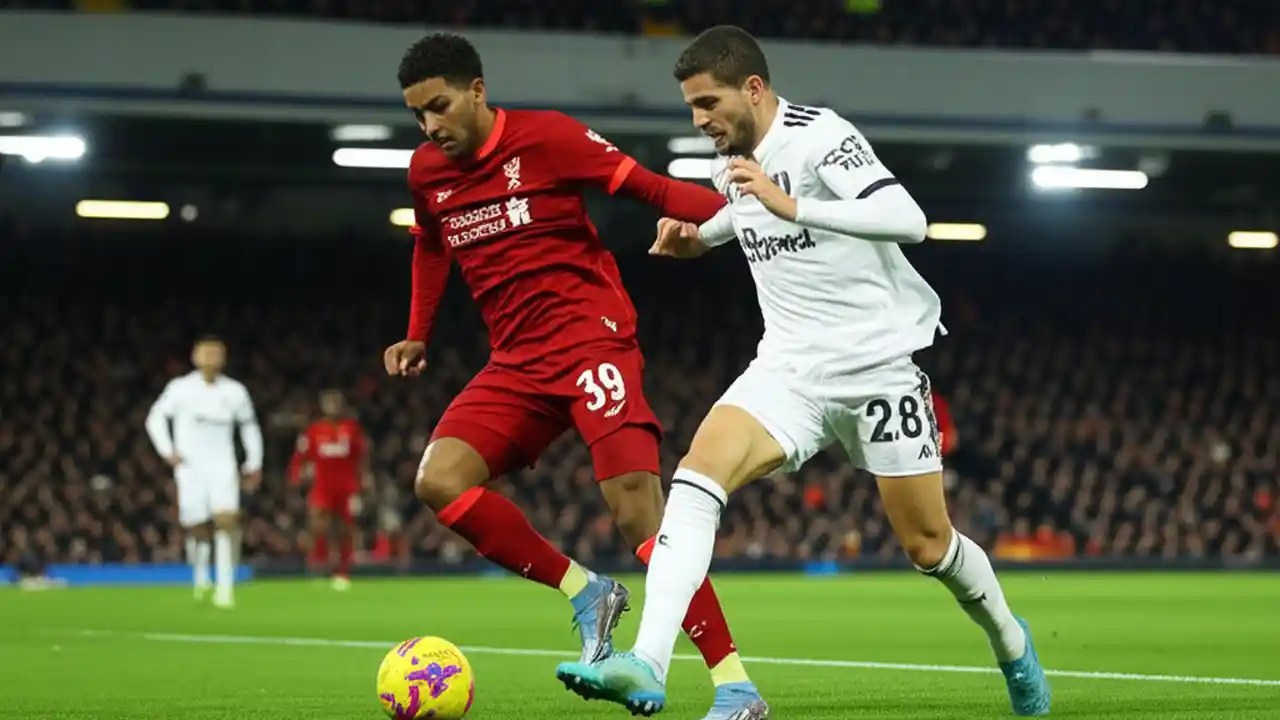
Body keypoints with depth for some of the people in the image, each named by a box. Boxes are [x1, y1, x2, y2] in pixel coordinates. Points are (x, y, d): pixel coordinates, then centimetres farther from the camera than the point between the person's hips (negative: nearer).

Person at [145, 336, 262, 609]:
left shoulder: (235, 391, 5)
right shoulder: (181, 388, -1)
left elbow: (249, 425, 18)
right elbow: (156, 417, 5)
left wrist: (254, 463, 13)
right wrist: (167, 450, -7)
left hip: (223, 467, 1)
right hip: (190, 468, -1)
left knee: (227, 521, -17)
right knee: (196, 529, 1)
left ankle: (225, 586, -16)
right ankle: (200, 576, 30)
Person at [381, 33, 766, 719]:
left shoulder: (545, 137, -8)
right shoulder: (425, 172, 10)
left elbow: (653, 189, -10)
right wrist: (418, 335, 21)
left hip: (590, 339, -6)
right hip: (517, 362, 6)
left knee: (636, 507, -20)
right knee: (439, 480, -14)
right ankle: (585, 595, 0)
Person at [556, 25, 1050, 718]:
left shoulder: (820, 137, -15)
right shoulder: (730, 164, 8)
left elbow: (907, 220, -29)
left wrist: (790, 206, -34)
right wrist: (699, 236, 14)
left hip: (878, 365, -5)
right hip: (788, 367, 5)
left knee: (928, 545, 5)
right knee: (696, 475, -22)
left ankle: (1010, 641, 37)